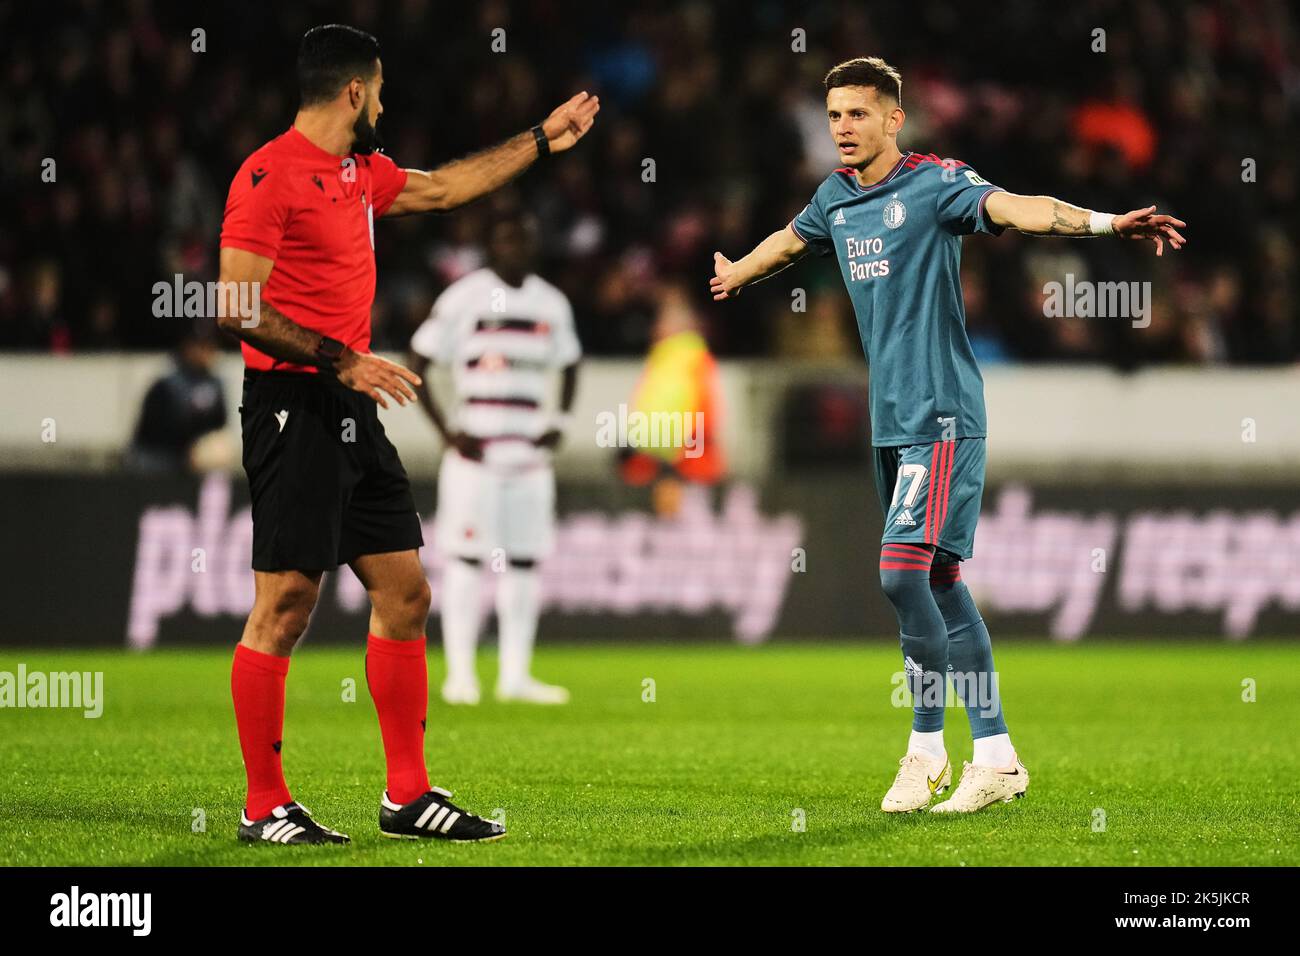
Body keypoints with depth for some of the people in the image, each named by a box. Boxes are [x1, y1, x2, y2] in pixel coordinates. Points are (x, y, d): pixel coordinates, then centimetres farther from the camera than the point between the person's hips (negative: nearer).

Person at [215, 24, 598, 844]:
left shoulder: (362, 172, 16)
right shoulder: (272, 175, -12)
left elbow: (443, 188, 34)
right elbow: (239, 309, -17)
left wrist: (542, 140, 38)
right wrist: (339, 361, -21)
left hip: (352, 415, 10)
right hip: (294, 408, -10)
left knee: (405, 592, 9)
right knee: (285, 606, -7)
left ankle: (409, 797, 14)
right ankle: (264, 808, -2)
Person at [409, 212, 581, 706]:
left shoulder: (552, 304, 10)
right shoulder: (464, 297, -6)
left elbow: (568, 365, 26)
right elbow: (417, 365, -3)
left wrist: (560, 421, 10)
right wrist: (446, 431, -10)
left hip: (530, 453, 5)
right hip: (475, 452, -5)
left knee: (525, 558, 5)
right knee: (466, 556, -6)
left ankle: (515, 674, 10)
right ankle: (460, 673, -1)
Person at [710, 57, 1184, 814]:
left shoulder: (935, 183, -10)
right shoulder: (836, 199, 12)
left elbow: (1016, 209, -28)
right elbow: (789, 241, 35)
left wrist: (1101, 223, -45)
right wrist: (736, 274, 54)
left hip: (942, 415, -7)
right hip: (890, 420, 7)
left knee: (903, 569, -16)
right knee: (938, 585, 8)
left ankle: (928, 747, -5)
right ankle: (995, 756, 14)